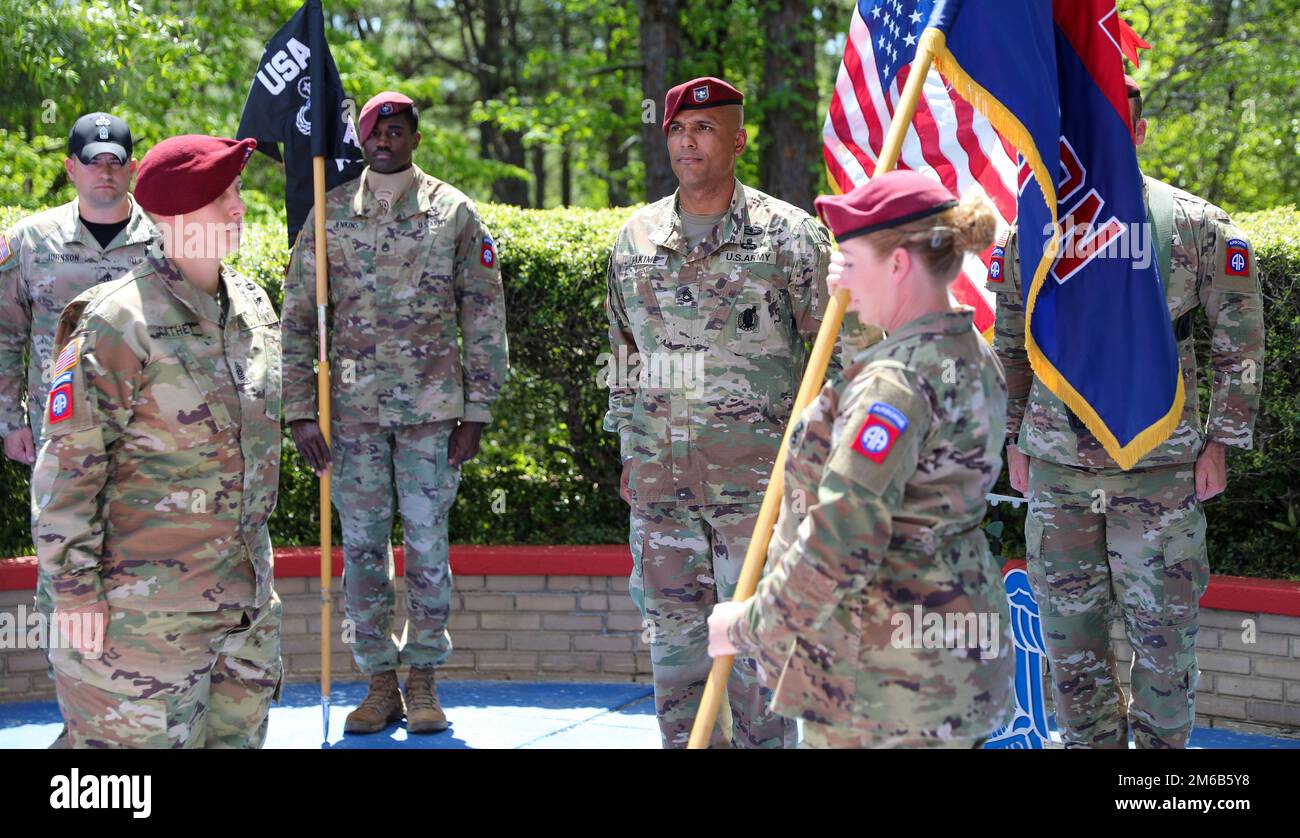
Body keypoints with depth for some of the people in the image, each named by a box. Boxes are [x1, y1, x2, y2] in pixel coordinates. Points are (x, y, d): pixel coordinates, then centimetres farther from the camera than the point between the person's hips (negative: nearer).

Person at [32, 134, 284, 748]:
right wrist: (75, 591, -15)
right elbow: (67, 469, -14)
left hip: (244, 598, 8)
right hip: (144, 602, -8)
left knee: (238, 734, 14)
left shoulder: (252, 306, 8)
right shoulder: (118, 325, -15)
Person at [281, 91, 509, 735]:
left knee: (428, 547, 2)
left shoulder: (454, 212, 2)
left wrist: (476, 413, -2)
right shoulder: (329, 214, 5)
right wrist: (300, 411, -2)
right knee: (362, 547, 5)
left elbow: (484, 317, 3)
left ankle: (423, 681, 13)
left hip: (431, 410, -1)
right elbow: (297, 317, 5)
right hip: (353, 411, 1)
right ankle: (380, 681, 15)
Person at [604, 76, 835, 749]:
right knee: (674, 636, 10)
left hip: (754, 475, -4)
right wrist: (630, 451, 18)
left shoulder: (788, 234, -2)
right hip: (659, 477, 4)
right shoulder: (636, 238, 11)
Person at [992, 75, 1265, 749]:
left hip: (1158, 464, -2)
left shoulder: (1197, 228, -3)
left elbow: (1240, 342, 3)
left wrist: (1220, 441, -1)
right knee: (1069, 631, 8)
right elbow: (1010, 348, 15)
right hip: (1055, 464, 2)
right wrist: (1015, 441, 12)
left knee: (1162, 629, 4)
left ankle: (1162, 743, 21)